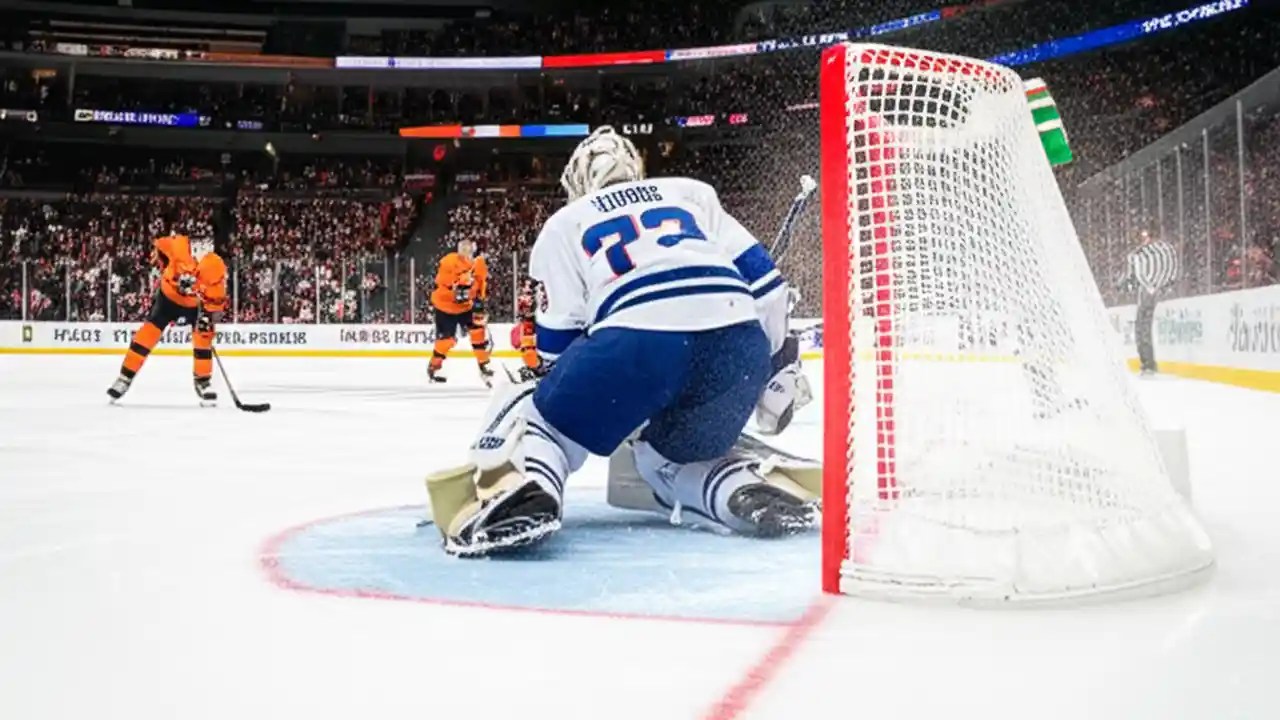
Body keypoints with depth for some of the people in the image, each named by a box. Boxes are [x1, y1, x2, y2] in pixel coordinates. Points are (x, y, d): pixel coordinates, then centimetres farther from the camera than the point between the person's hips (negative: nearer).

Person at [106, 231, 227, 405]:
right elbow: (160, 246, -3)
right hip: (168, 294, 0)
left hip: (196, 304, 0)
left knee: (203, 338, -12)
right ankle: (125, 377, 2)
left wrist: (210, 315, -35)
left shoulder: (217, 267, -27)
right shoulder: (177, 245, -26)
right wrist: (163, 267, -5)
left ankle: (203, 382, 5)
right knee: (147, 334, -5)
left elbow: (217, 300, -23)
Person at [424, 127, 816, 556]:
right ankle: (753, 489, 0)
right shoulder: (694, 194, 34)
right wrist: (776, 364, 33)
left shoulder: (565, 222, 27)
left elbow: (558, 339, 20)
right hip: (739, 339, 4)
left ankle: (515, 494, -16)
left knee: (529, 412, 17)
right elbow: (760, 277, 23)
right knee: (679, 452, 30)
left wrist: (594, 409, 36)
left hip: (639, 339, -4)